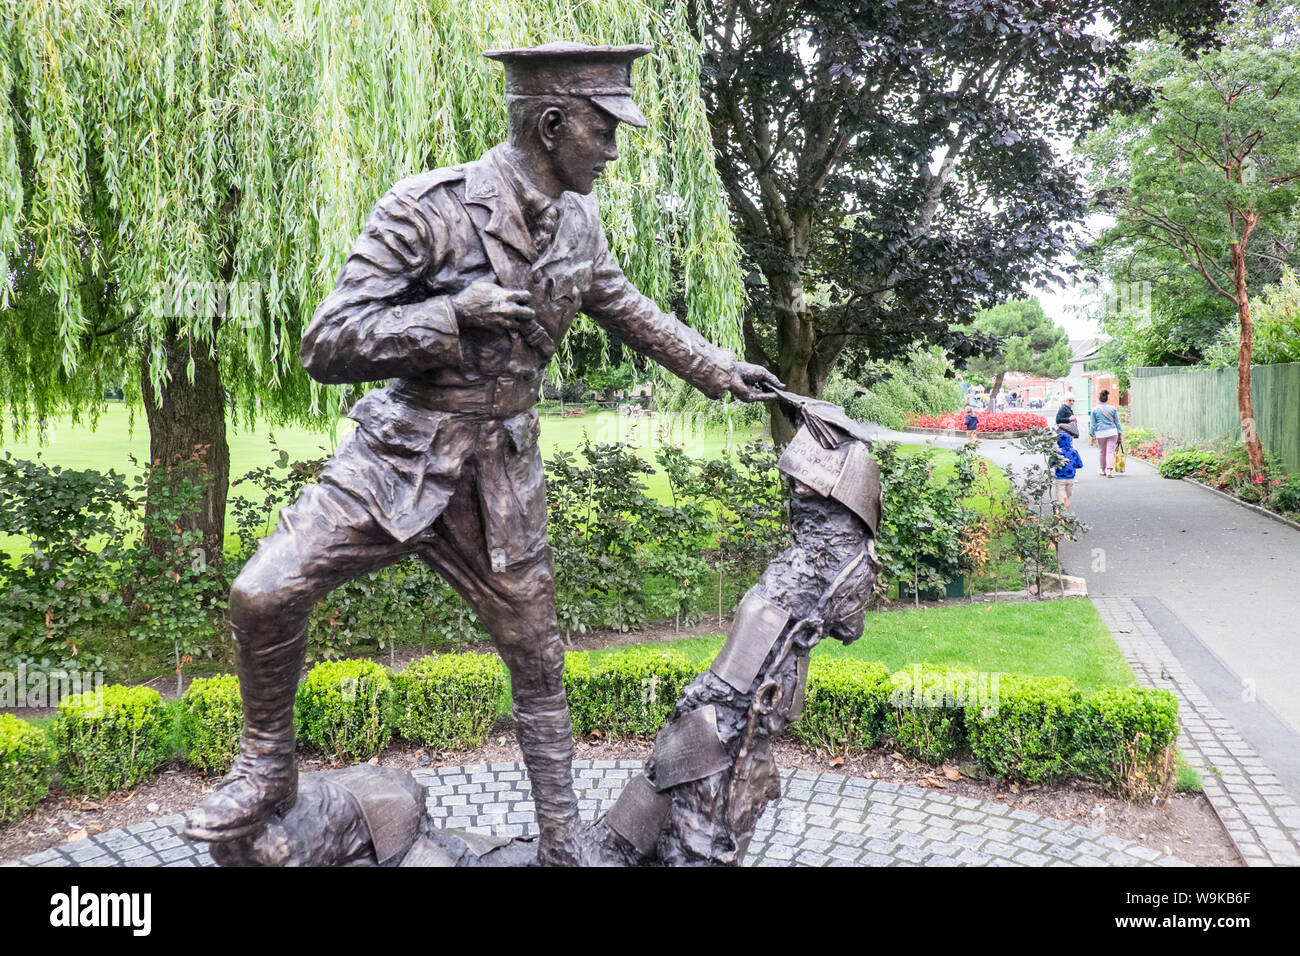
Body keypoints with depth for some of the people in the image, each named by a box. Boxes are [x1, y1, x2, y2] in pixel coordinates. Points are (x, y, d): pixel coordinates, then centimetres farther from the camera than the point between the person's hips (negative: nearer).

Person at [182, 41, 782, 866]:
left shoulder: (579, 222, 2)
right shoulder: (431, 209, -16)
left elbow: (630, 310, 20)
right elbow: (327, 346, -18)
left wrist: (718, 370, 20)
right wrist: (454, 314, -28)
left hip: (501, 477, 4)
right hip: (400, 457, -4)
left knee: (537, 656, 10)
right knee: (266, 594, -17)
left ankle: (563, 842, 28)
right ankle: (268, 769, 11)